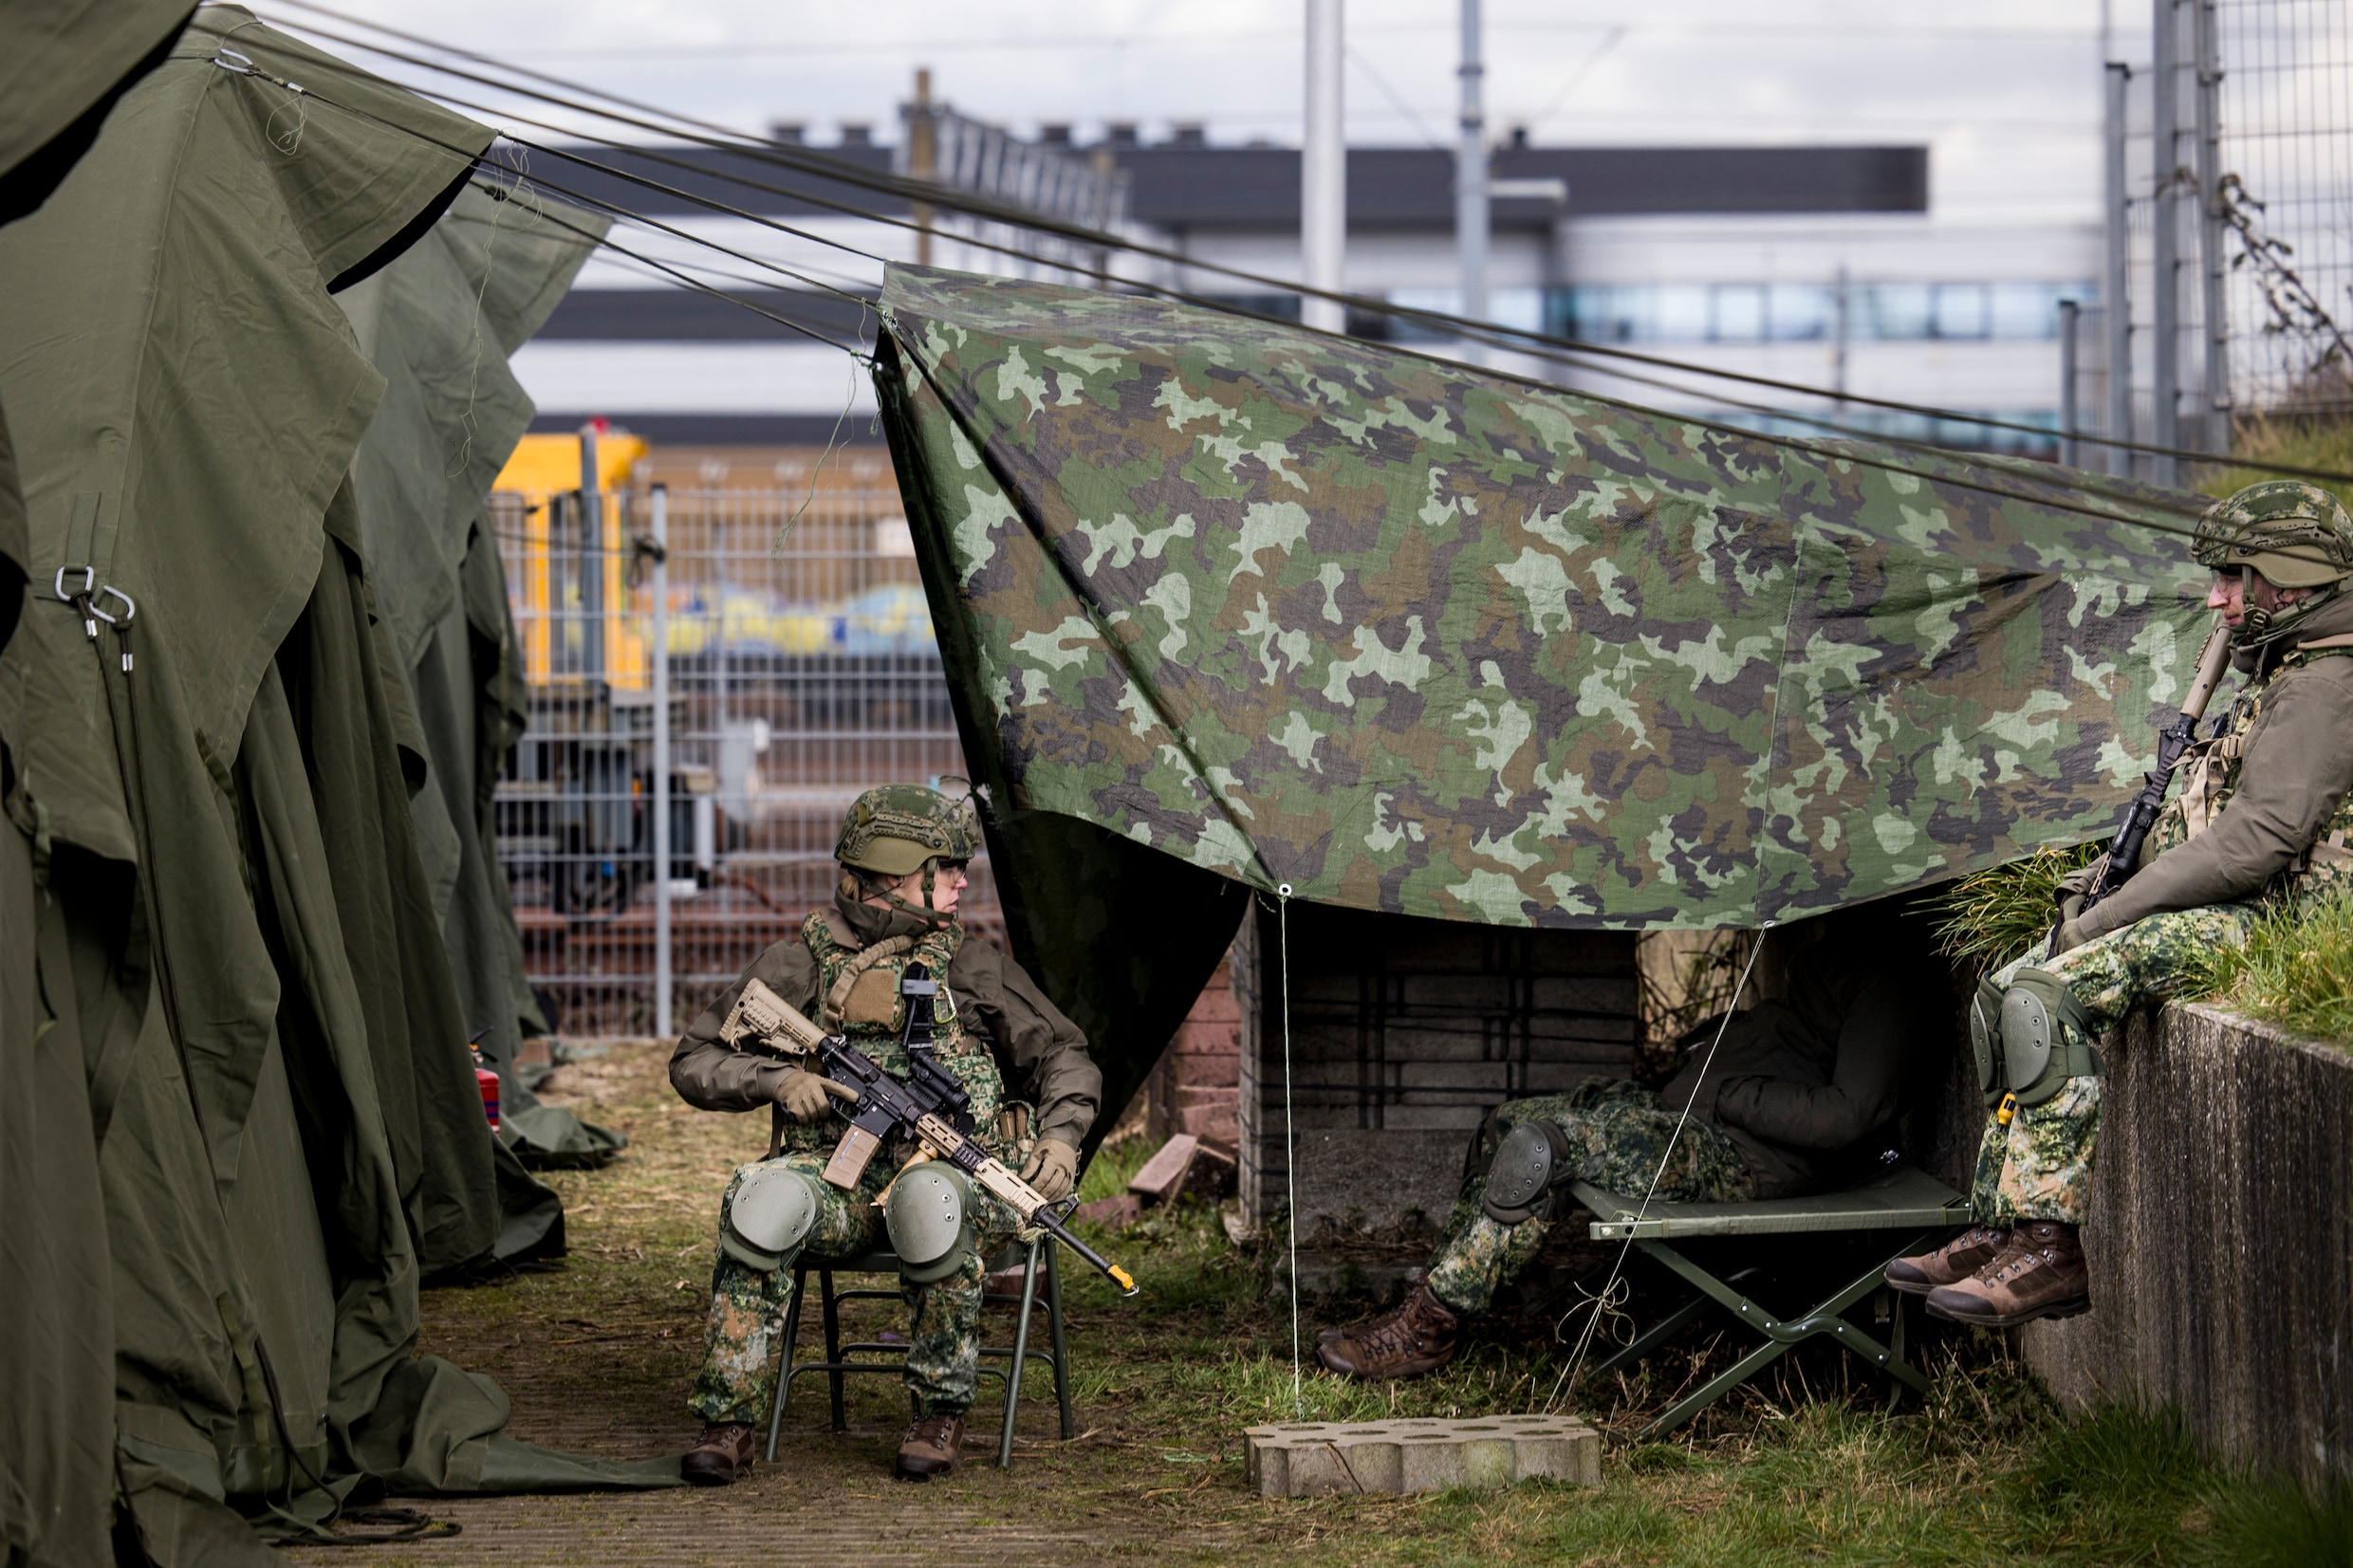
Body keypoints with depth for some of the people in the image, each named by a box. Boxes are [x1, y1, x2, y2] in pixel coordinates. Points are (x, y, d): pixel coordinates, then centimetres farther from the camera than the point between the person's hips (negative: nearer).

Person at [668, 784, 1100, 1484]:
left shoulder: (972, 965, 12)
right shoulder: (801, 965, 9)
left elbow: (1064, 1057, 17)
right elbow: (693, 1064, 10)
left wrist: (1060, 1137, -3)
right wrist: (777, 1080, -8)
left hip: (958, 1170, 0)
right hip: (842, 1181, 0)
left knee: (931, 1200, -39)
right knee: (766, 1196, -34)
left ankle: (940, 1415, -22)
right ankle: (727, 1421, -28)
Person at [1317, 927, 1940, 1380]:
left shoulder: (1887, 985, -15)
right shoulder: (1829, 955, 16)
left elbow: (1851, 1115, -24)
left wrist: (1729, 1093, -16)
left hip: (1744, 1157, -11)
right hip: (1688, 1114, 11)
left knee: (1540, 1142, -22)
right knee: (1510, 1122, 10)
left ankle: (1427, 1328, -13)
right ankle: (1434, 1298, 10)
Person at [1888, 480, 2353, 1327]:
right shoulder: (2279, 677, 21)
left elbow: (2261, 836, -22)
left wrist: (2110, 915, -17)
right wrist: (2110, 879, 9)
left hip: (2267, 924, -11)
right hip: (2225, 913, 11)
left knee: (2052, 996, -26)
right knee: (2009, 993, 5)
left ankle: (2051, 1247, -27)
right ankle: (2003, 1230, 3)